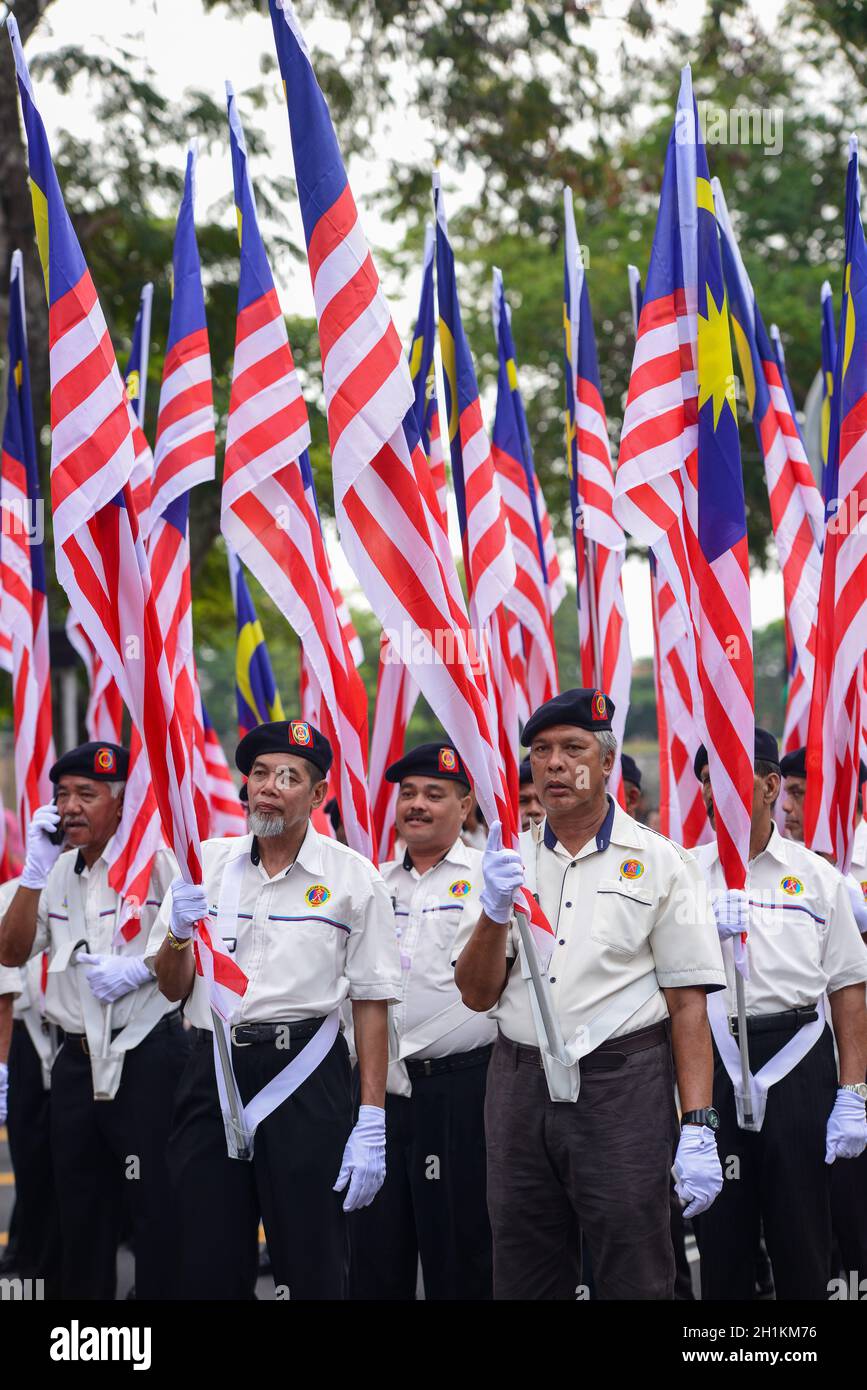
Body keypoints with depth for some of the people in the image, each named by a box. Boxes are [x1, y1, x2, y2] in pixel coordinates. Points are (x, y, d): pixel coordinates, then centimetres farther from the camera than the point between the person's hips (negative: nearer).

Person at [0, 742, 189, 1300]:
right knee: (81, 1212, 14)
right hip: (77, 1060, 7)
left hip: (145, 1059, -7)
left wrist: (142, 969, -19)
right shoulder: (58, 869, 12)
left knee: (156, 1209, -5)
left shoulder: (155, 861, -8)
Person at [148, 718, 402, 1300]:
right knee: (208, 1265, 5)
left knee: (312, 1266, 0)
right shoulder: (205, 863, 9)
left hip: (307, 1077, -3)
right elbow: (172, 988, 13)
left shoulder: (353, 877, 0)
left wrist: (371, 1119, -8)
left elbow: (372, 1005, -2)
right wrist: (179, 935, -10)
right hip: (213, 1071, 3)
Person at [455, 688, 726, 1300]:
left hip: (622, 1086, -4)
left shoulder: (660, 862, 0)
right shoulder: (510, 860, 11)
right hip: (522, 1083, 4)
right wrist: (495, 911, -11)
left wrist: (698, 1129, -12)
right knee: (524, 1276, 9)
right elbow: (477, 994, 8)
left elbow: (688, 1003, -4)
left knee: (634, 1275, -4)